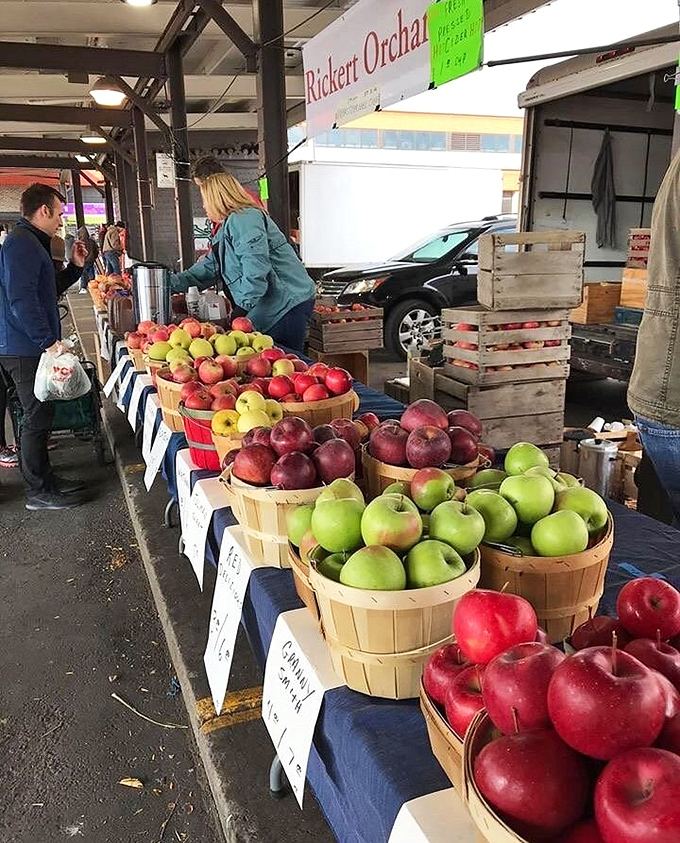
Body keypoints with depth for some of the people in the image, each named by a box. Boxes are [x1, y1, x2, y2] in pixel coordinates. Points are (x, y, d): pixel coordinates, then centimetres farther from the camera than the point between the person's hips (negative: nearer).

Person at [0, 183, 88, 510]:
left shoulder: (32, 243, 19)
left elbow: (47, 290, 27)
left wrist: (74, 266, 17)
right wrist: (49, 341, -22)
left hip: (31, 347, 10)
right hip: (26, 350, -10)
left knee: (40, 416, 16)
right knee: (37, 419, -3)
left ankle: (44, 478, 27)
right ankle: (38, 492, 7)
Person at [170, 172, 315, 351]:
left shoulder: (243, 218, -10)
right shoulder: (225, 230, 25)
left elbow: (256, 263, -24)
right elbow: (208, 268, 26)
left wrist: (247, 301, -27)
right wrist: (172, 282, 21)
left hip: (288, 304, -10)